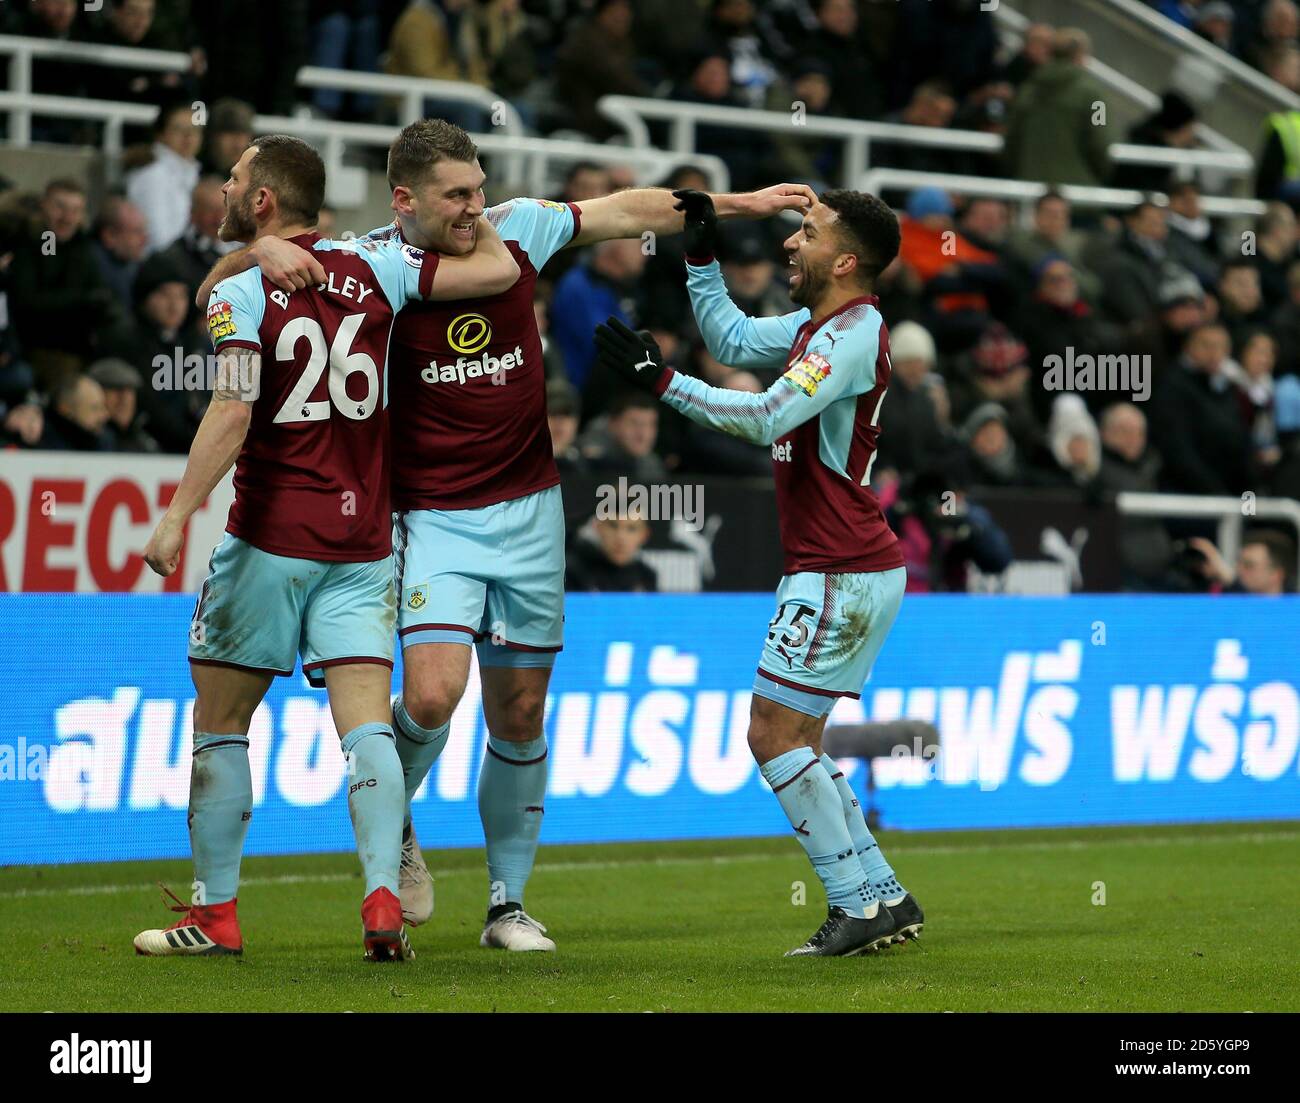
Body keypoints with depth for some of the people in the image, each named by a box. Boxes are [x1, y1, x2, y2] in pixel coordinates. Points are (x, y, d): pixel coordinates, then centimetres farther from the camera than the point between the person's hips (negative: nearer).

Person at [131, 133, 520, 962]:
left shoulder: (241, 292, -7)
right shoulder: (375, 268, 4)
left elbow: (232, 413, -18)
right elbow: (499, 270, 1)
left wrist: (179, 515, -18)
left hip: (270, 542, -4)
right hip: (362, 543, 4)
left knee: (219, 723, 8)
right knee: (367, 726, -1)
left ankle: (215, 913, 10)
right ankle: (384, 901, -16)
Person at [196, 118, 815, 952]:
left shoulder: (516, 229, -1)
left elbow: (632, 212, 12)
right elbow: (218, 287, -11)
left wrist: (744, 204, 15)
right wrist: (267, 252, -32)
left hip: (530, 510, 4)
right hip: (435, 517, -4)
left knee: (520, 715, 7)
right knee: (433, 694, -21)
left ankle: (508, 903, 19)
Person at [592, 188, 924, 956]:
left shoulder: (855, 332, -17)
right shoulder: (817, 326, 13)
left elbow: (767, 417, -26)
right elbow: (733, 339, 29)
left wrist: (661, 380, -25)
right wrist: (702, 256, 20)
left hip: (842, 575, -10)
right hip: (837, 571, 10)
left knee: (774, 734, -9)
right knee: (797, 741, 12)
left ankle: (860, 901, -6)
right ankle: (883, 897, 14)